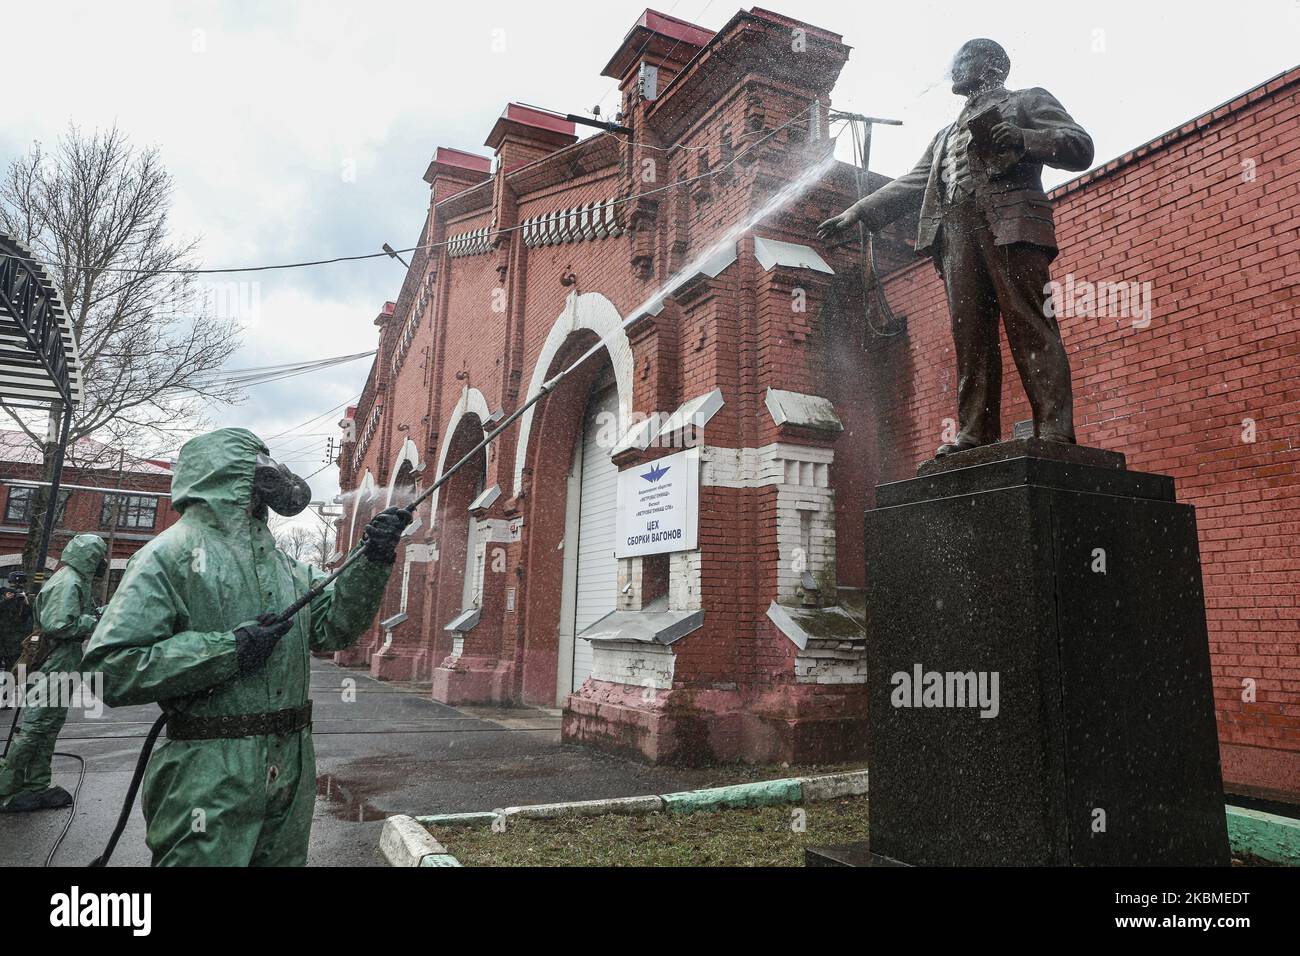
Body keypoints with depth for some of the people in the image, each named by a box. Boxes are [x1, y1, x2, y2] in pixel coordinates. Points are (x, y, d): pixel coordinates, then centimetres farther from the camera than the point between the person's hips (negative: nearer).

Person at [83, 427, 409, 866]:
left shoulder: (284, 564, 11)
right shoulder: (171, 553, -10)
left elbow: (332, 625, 6)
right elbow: (109, 669, -15)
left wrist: (372, 561, -7)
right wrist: (227, 650, -21)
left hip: (292, 769, 7)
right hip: (210, 776, -7)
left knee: (284, 858, 19)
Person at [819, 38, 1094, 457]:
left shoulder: (1028, 100, 20)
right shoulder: (947, 134, 36)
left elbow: (1080, 147, 8)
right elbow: (911, 184, 31)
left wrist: (1022, 138, -9)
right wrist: (857, 212, 21)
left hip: (1010, 221, -5)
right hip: (956, 230, 5)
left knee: (1030, 328, -15)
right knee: (970, 338, -6)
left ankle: (1055, 434, -20)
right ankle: (976, 435, -10)